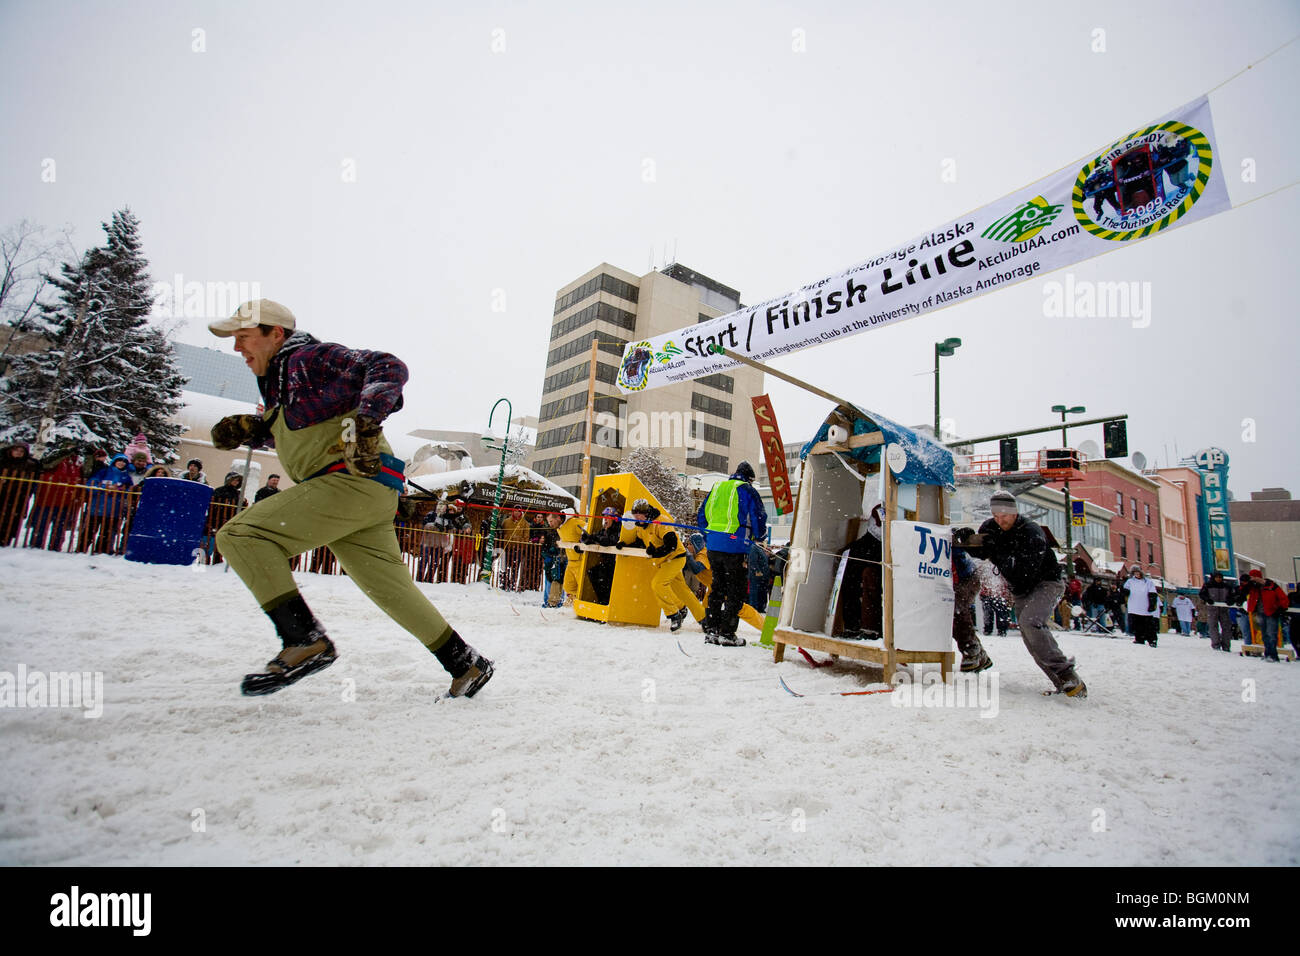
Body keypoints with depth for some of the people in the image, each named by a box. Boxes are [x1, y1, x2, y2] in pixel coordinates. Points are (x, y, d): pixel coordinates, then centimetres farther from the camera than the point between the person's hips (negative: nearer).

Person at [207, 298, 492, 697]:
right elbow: (285, 432, 38)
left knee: (239, 535, -13)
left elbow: (388, 367, -16)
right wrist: (246, 429, 18)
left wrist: (365, 419, -30)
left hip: (354, 481, -10)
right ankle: (467, 664, 20)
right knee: (391, 591, 12)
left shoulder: (311, 357, -4)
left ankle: (306, 640, -12)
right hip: (367, 498, 10)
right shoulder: (278, 380, 24)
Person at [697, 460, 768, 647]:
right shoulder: (746, 490, -1)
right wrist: (760, 537, 10)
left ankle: (711, 629, 16)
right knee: (736, 591, 2)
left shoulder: (716, 488, 17)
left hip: (712, 546, 6)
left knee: (717, 586, 15)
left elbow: (702, 515, 21)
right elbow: (758, 516, -7)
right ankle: (727, 633, 2)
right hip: (734, 547, -6)